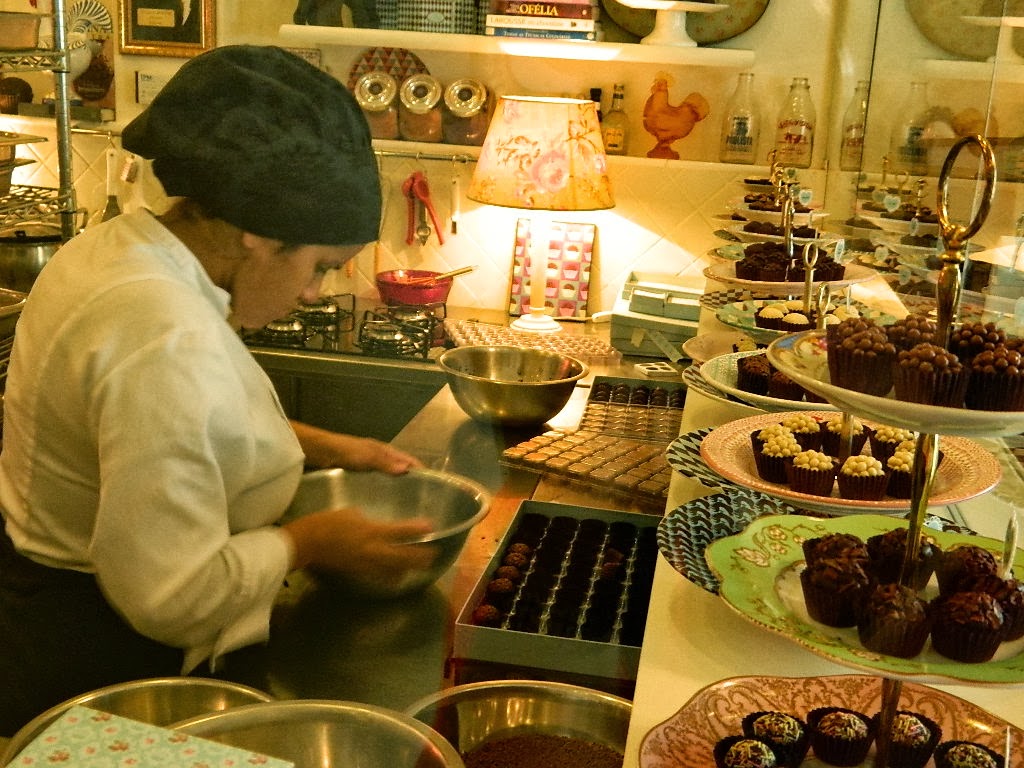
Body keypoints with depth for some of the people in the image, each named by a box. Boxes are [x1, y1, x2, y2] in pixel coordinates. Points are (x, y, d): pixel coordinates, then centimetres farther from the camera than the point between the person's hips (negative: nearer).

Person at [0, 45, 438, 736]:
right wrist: (310, 541, -15)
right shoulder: (168, 341, -33)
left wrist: (319, 446, 8)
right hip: (100, 657, -10)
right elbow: (172, 593, -31)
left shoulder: (115, 247, -1)